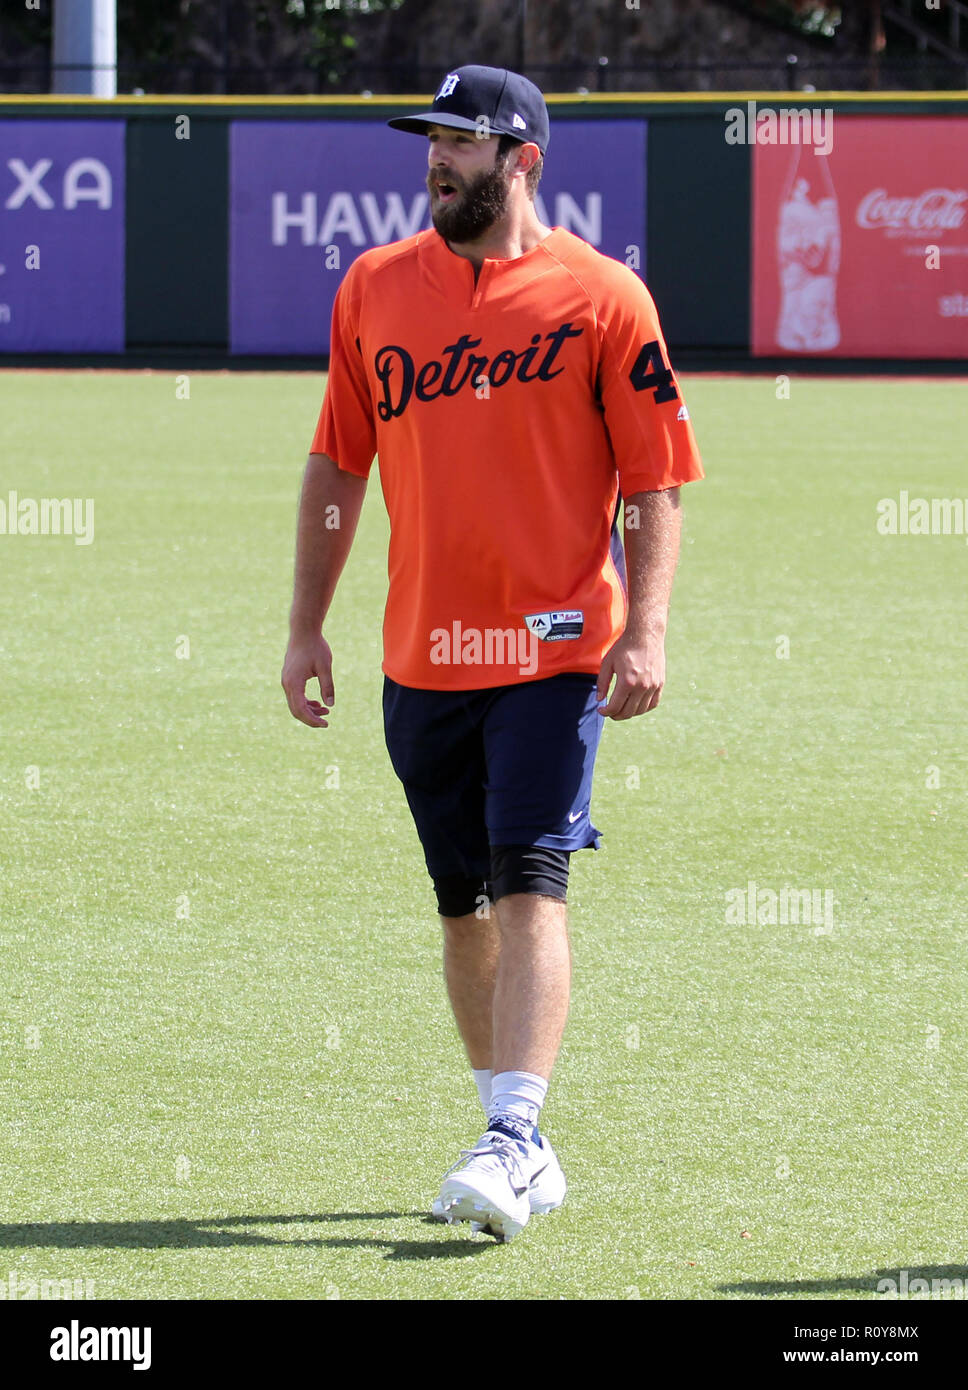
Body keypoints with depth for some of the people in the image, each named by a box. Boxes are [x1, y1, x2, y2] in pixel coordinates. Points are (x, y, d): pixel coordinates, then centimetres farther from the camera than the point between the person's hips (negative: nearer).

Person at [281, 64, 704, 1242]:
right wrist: (307, 627, 12)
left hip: (554, 651, -5)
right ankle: (520, 1149, 21)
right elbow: (335, 468, 15)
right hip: (421, 652, 5)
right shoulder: (373, 290, 8)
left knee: (529, 889, -15)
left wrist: (646, 632, -14)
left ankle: (509, 1143, -19)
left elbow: (654, 483, -4)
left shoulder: (600, 297, -4)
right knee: (465, 907, 10)